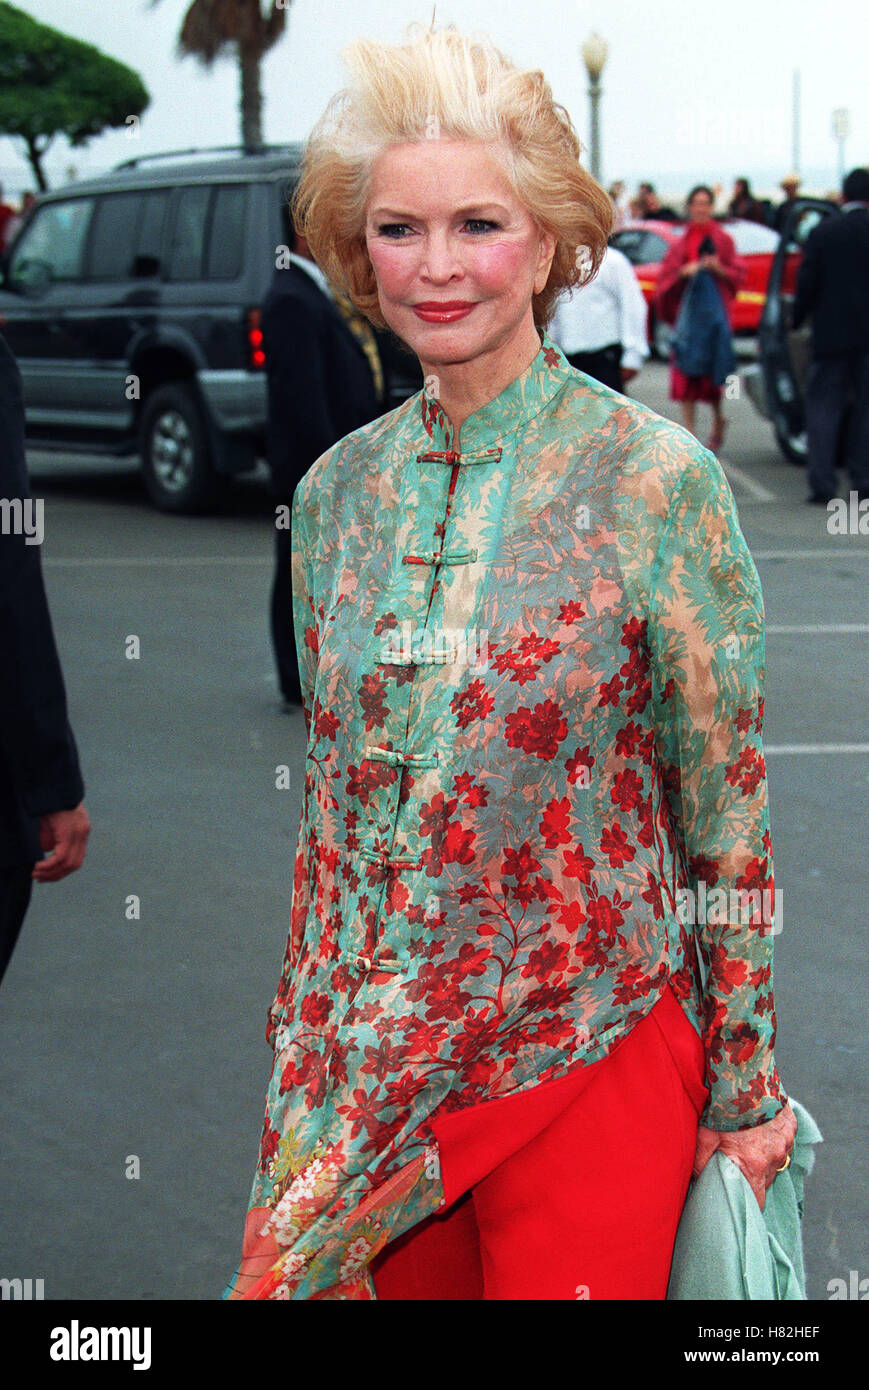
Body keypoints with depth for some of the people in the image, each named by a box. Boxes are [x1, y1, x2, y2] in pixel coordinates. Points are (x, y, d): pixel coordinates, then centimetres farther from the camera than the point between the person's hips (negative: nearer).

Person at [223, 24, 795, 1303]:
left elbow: (729, 817, -7)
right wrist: (307, 1034, 13)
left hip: (591, 1058, -4)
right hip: (381, 1057, 4)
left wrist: (747, 1089, -4)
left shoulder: (656, 479, -12)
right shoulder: (337, 488, 2)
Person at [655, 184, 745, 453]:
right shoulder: (681, 243, 11)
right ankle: (688, 432, 0)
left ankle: (718, 419, 22)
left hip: (714, 308, -2)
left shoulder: (722, 240, 6)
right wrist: (684, 272, -12)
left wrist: (719, 268, -15)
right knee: (686, 370, -5)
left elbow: (738, 274, 3)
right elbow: (665, 276, 6)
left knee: (711, 370, -4)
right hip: (687, 307, 2)